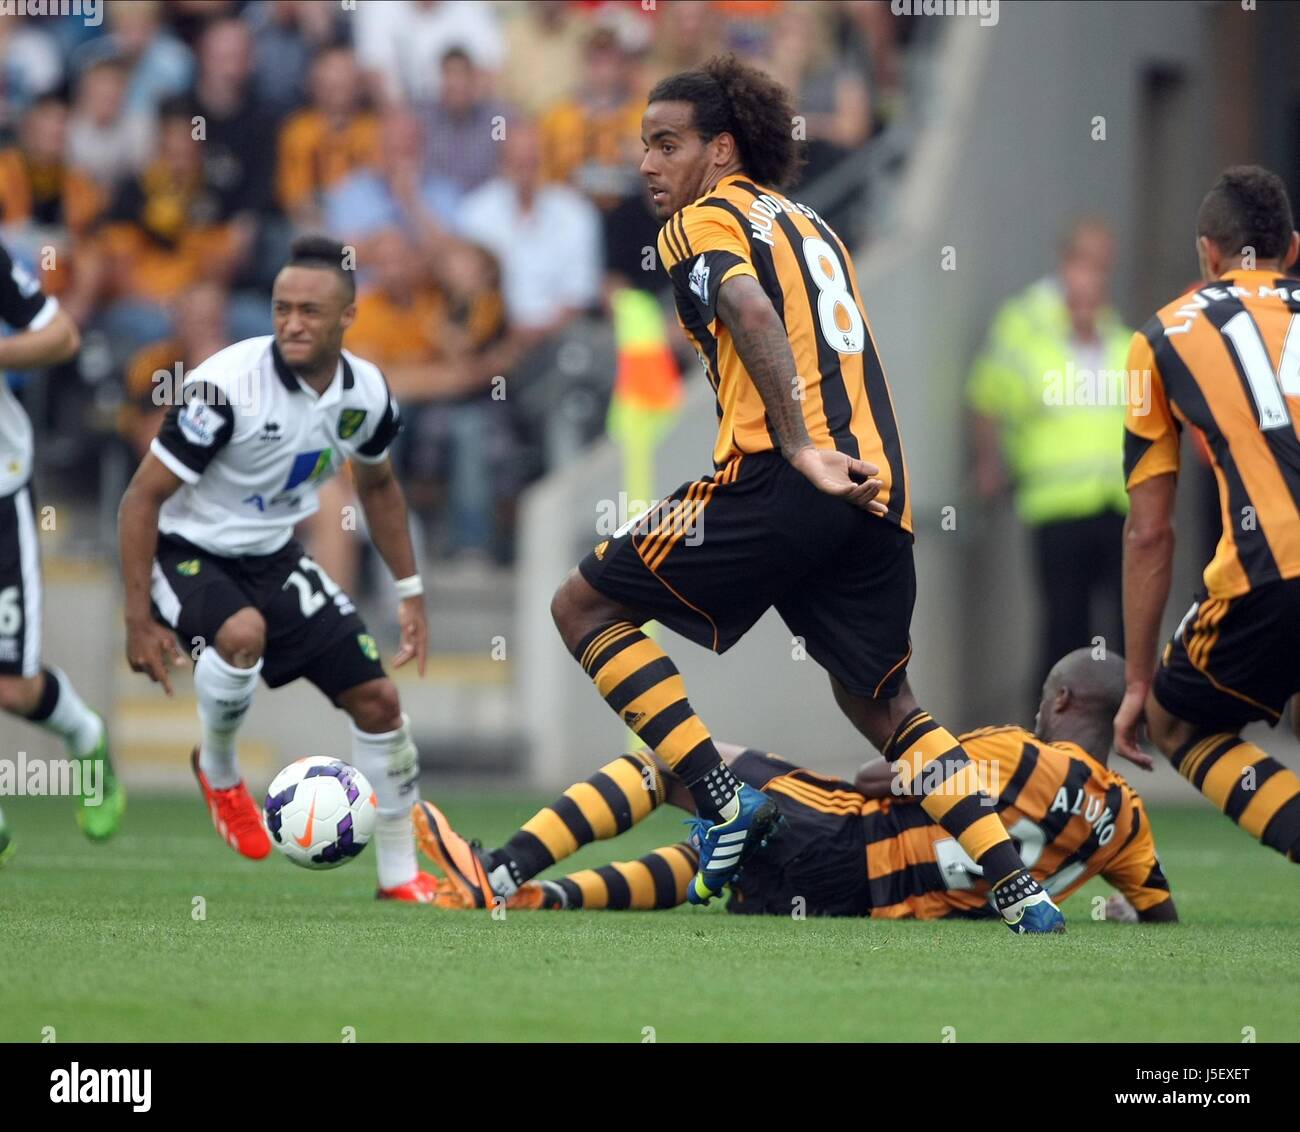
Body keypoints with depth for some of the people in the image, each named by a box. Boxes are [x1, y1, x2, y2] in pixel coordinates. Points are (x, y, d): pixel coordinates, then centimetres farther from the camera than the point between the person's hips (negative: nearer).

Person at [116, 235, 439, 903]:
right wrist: (139, 619, -22)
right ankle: (218, 771, -6)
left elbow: (378, 487, 15)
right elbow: (142, 497, -20)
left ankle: (400, 877, 17)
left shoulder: (366, 393, -8)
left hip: (274, 557, 6)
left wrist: (410, 592, 13)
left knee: (377, 699, 0)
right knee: (243, 633, -38)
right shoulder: (228, 384, -26)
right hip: (187, 553, -6)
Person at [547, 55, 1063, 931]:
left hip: (781, 481, -8)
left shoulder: (702, 224, 2)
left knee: (586, 604, 6)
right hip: (879, 492, 8)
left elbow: (751, 311, -18)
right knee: (882, 704, 20)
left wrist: (800, 449, -24)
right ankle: (1022, 887, 7)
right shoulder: (808, 224, 27)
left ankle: (726, 802, -5)